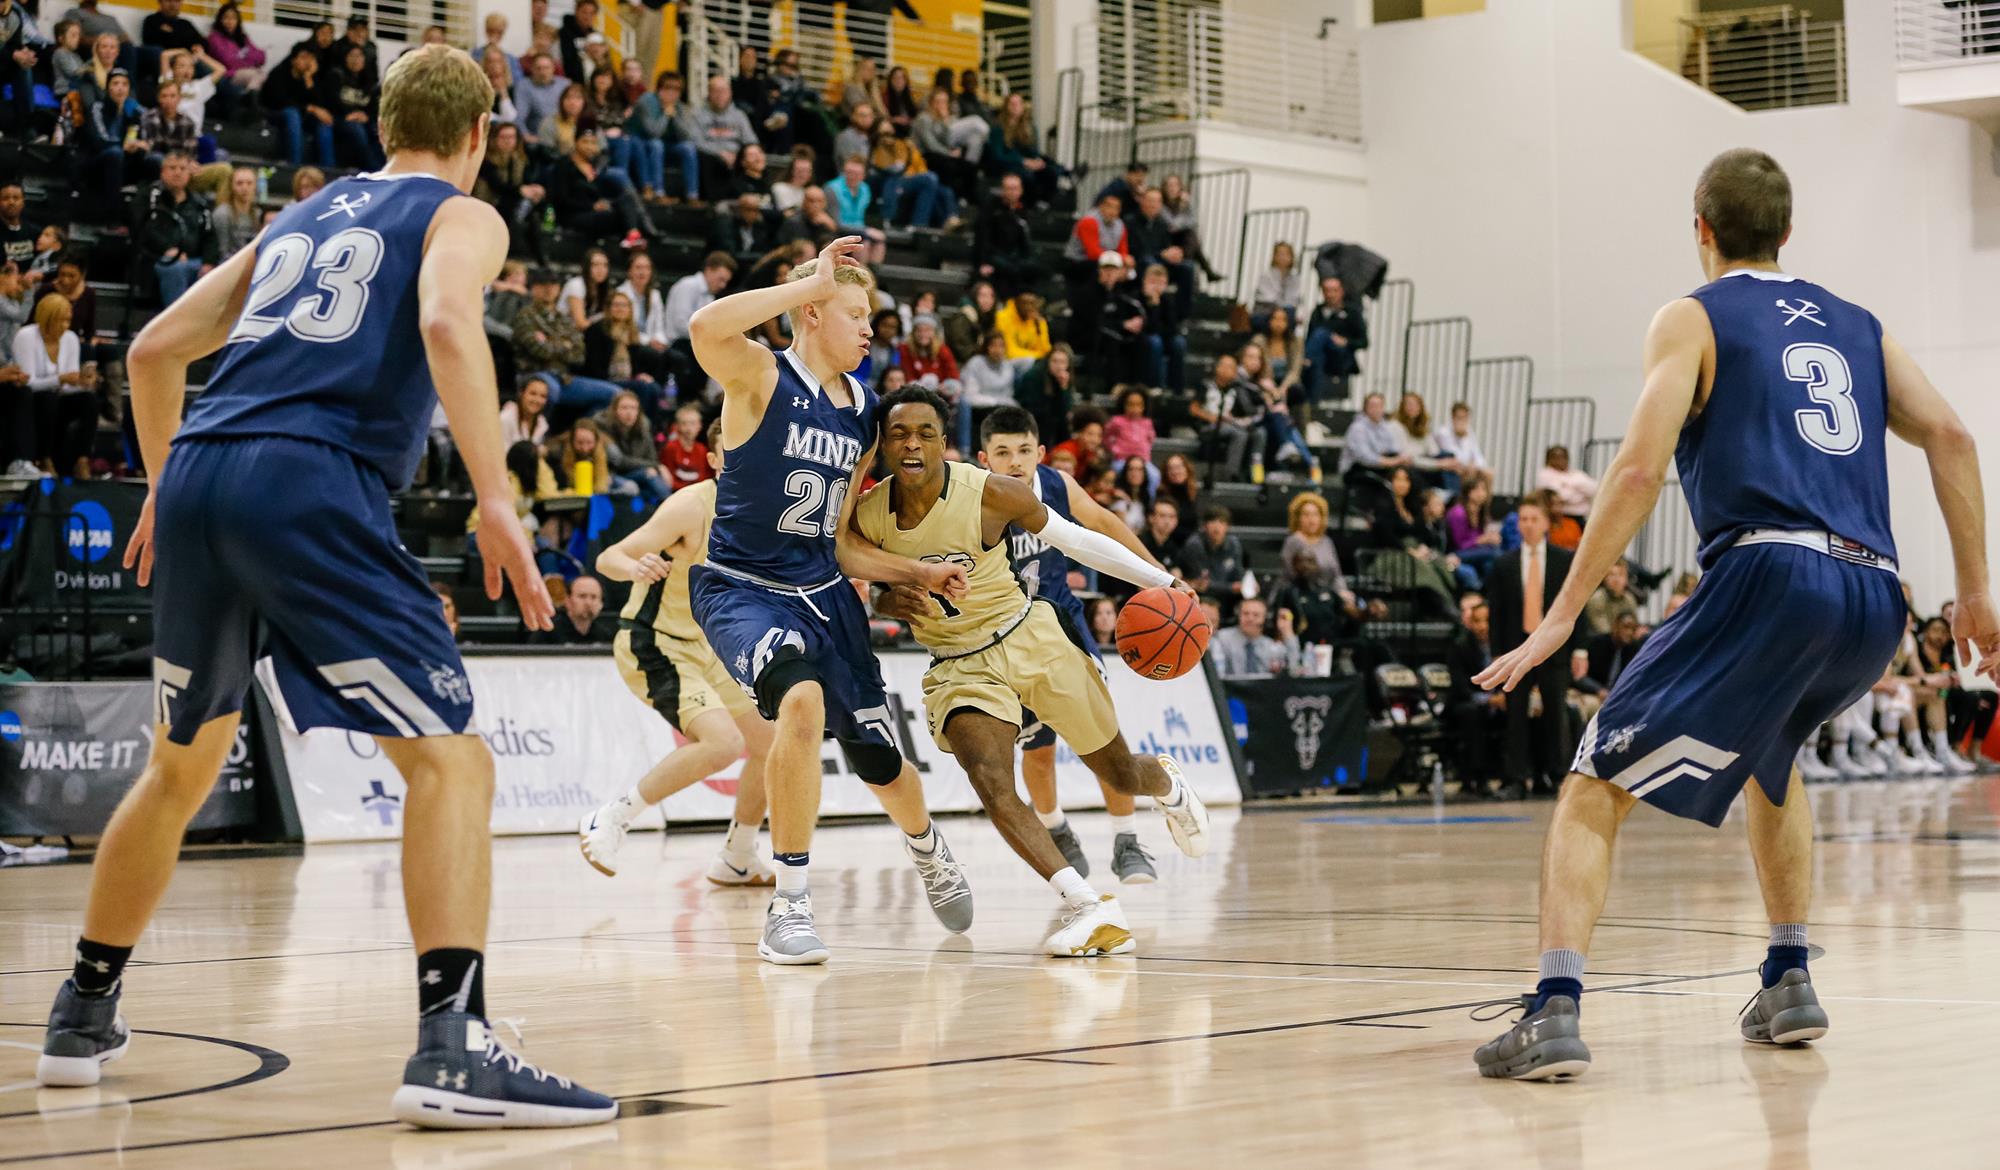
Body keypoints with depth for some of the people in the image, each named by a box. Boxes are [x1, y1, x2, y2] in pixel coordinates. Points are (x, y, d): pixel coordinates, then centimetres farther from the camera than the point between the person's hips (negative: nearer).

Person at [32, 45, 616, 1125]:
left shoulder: (299, 219, 29)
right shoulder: (461, 216, 11)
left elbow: (152, 353, 27)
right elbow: (445, 324, -12)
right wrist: (495, 501, -15)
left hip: (197, 475, 7)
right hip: (309, 483, -6)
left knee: (180, 769, 24)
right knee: (450, 759, -6)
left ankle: (81, 1017, 34)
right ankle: (451, 1047, -21)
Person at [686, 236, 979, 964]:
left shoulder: (863, 414, 9)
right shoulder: (761, 377, -9)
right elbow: (706, 327, -35)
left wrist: (921, 574, 3)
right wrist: (812, 281, -26)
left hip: (824, 593, 6)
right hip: (742, 589, -6)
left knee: (878, 758, 10)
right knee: (802, 700, -34)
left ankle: (928, 851, 47)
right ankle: (790, 905, -20)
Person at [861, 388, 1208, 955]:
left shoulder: (992, 492, -19)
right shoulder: (867, 517, -12)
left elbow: (1073, 539, -5)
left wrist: (1162, 581, -4)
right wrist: (897, 601, -18)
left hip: (1028, 638, -1)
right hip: (957, 668, 1)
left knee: (1121, 773, 12)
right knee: (991, 786, -27)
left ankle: (1167, 786, 51)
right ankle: (1089, 907, -29)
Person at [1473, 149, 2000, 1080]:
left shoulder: (1693, 319, 10)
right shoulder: (1856, 324, 25)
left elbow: (1640, 468, -4)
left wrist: (1562, 614, -5)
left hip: (1768, 576, -6)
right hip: (1875, 602, 6)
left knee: (1595, 785, -1)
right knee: (1770, 748, 35)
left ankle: (1556, 1008, -20)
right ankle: (1788, 986, 28)